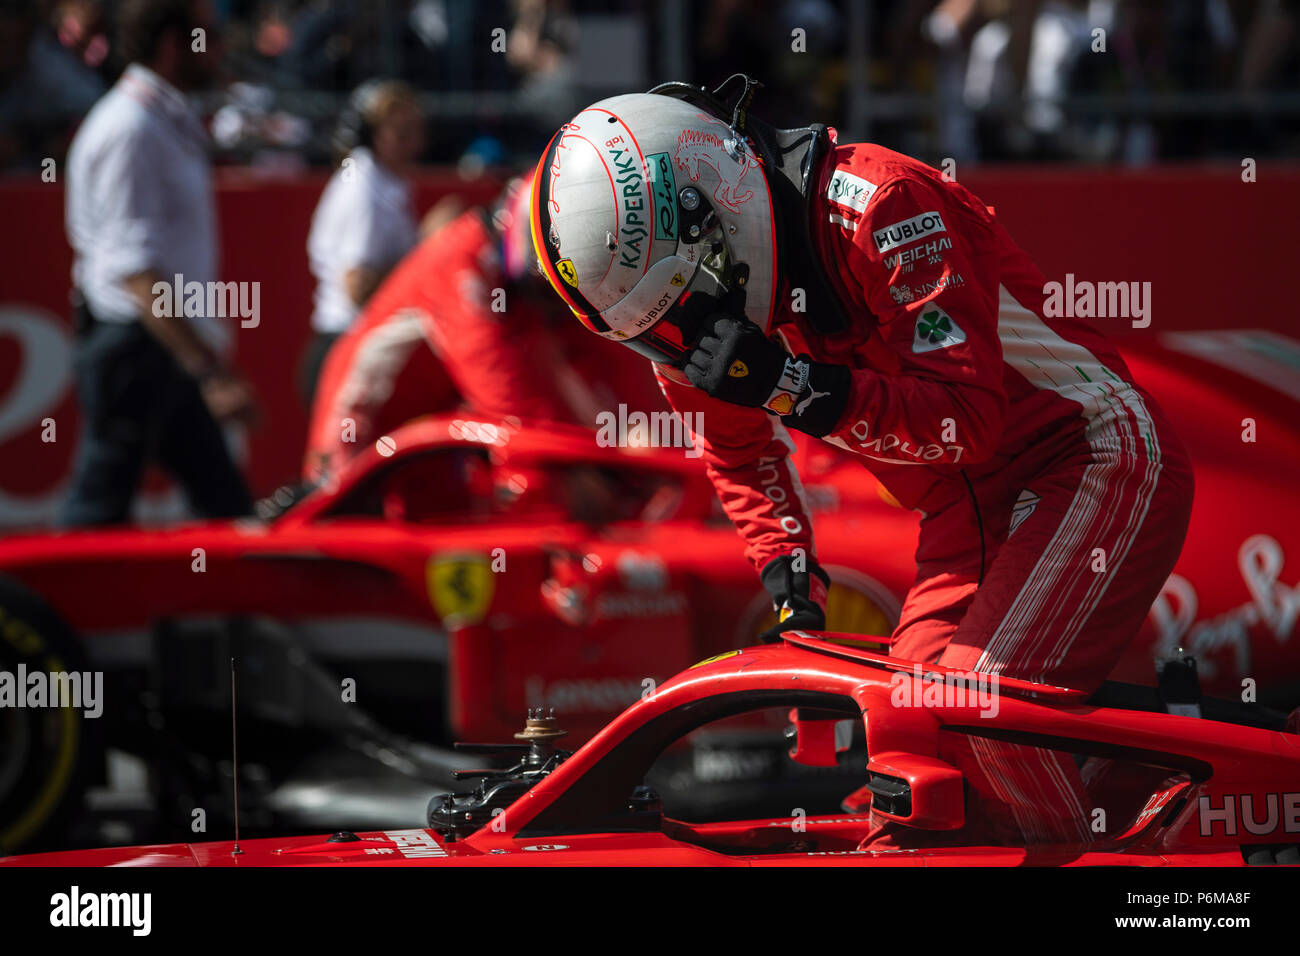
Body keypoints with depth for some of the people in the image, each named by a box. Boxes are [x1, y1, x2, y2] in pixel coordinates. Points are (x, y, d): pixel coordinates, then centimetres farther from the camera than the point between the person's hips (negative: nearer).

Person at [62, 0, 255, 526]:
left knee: (226, 504, 9)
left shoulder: (172, 122, 14)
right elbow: (136, 270, -24)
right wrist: (208, 370, -30)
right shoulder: (129, 129, -17)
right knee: (99, 509, -5)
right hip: (131, 342, -10)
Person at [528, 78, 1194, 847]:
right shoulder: (709, 292, -2)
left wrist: (788, 384, -36)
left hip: (1095, 460, -8)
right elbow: (742, 454, 19)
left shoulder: (878, 207, -25)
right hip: (971, 509, 8)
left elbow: (967, 419, -29)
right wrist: (794, 586, 6)